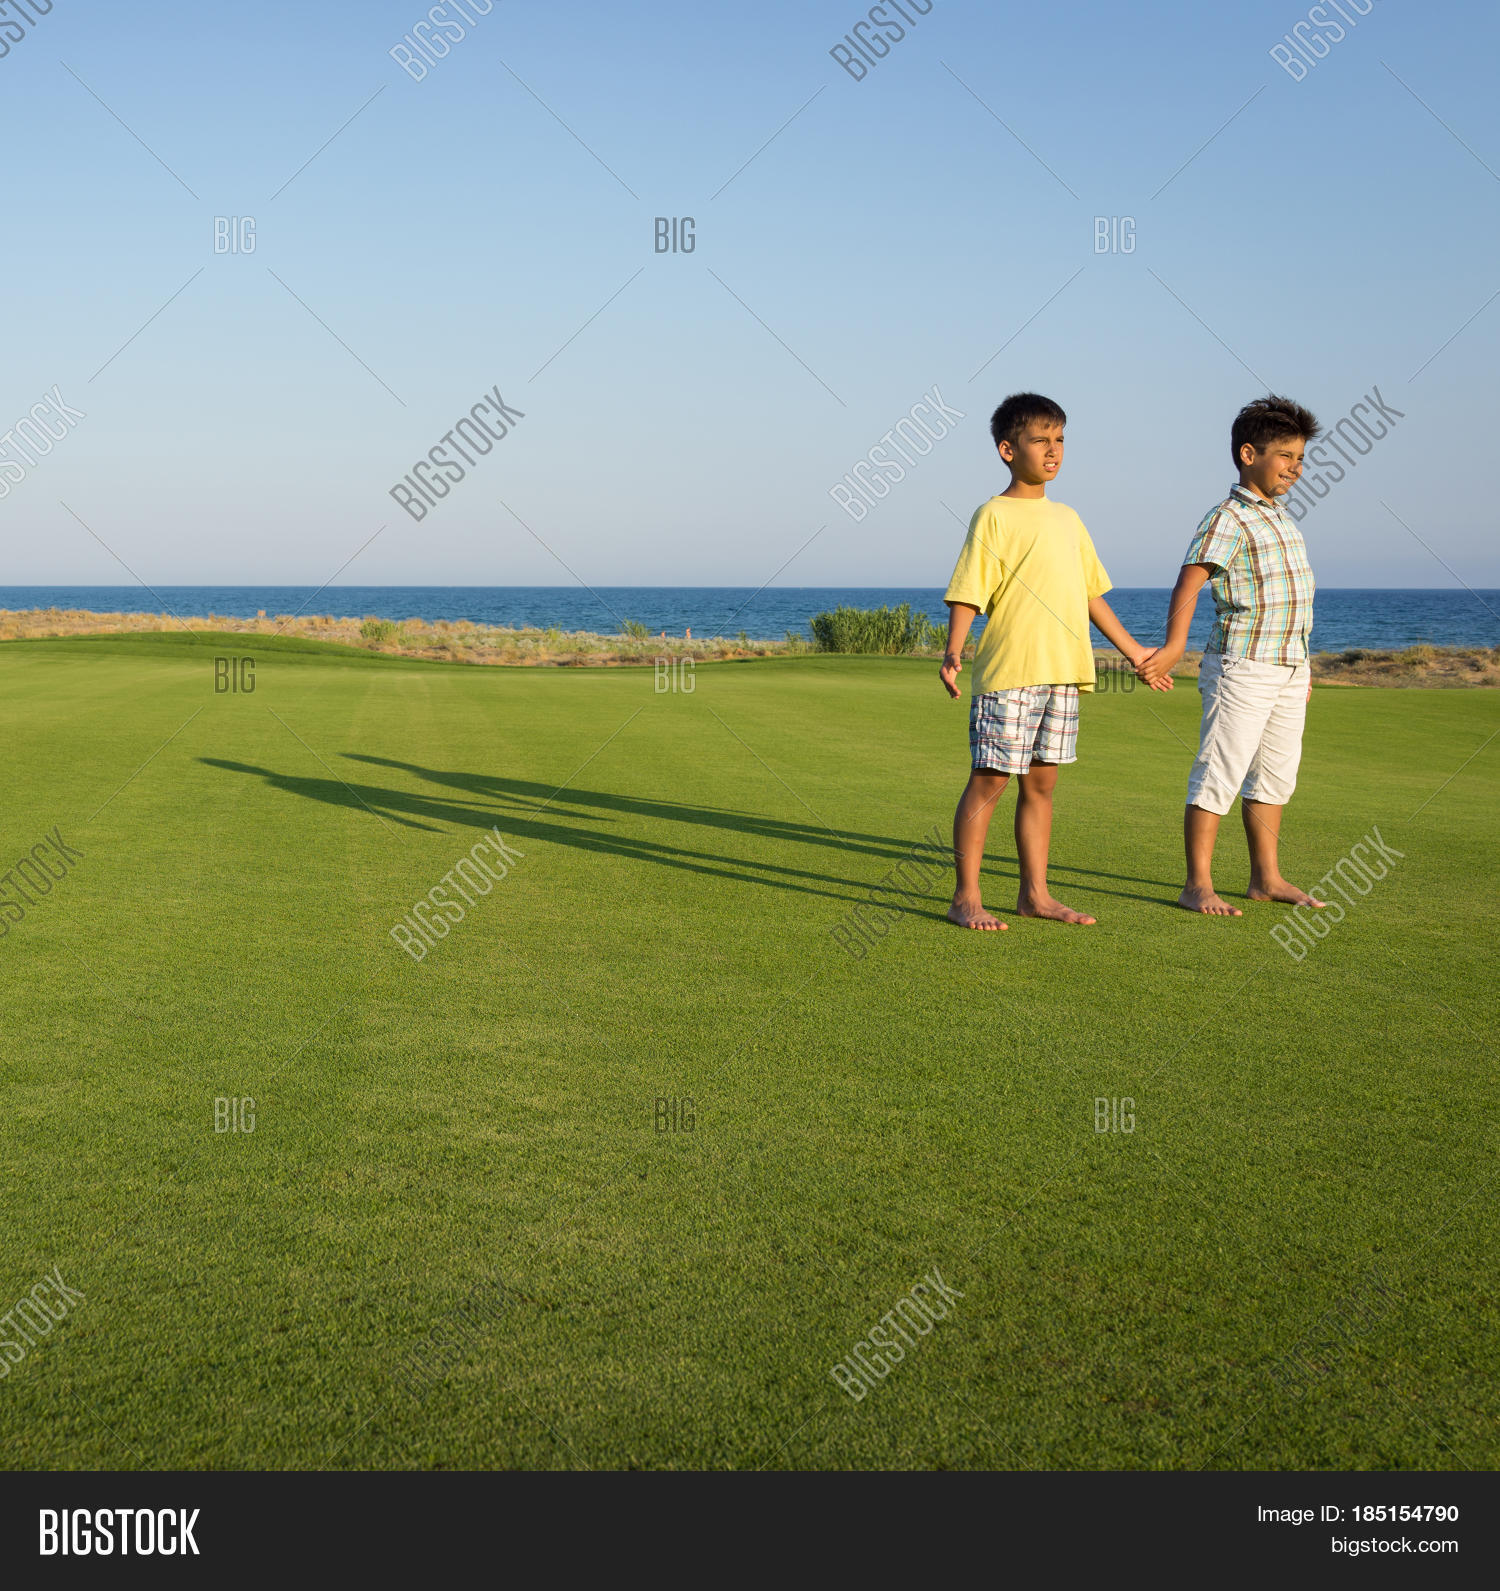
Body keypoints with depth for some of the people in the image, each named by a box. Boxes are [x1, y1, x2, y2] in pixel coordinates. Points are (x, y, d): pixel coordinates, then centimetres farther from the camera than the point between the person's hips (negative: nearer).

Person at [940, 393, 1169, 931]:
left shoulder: (1067, 519, 17)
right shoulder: (994, 516, -4)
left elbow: (1091, 592, 24)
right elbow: (967, 593, -11)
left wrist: (1133, 650, 26)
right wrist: (953, 651, -26)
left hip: (1061, 673, 7)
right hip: (1008, 672, -7)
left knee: (1041, 783, 11)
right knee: (989, 781, -4)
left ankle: (1034, 893, 18)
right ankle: (966, 898, 2)